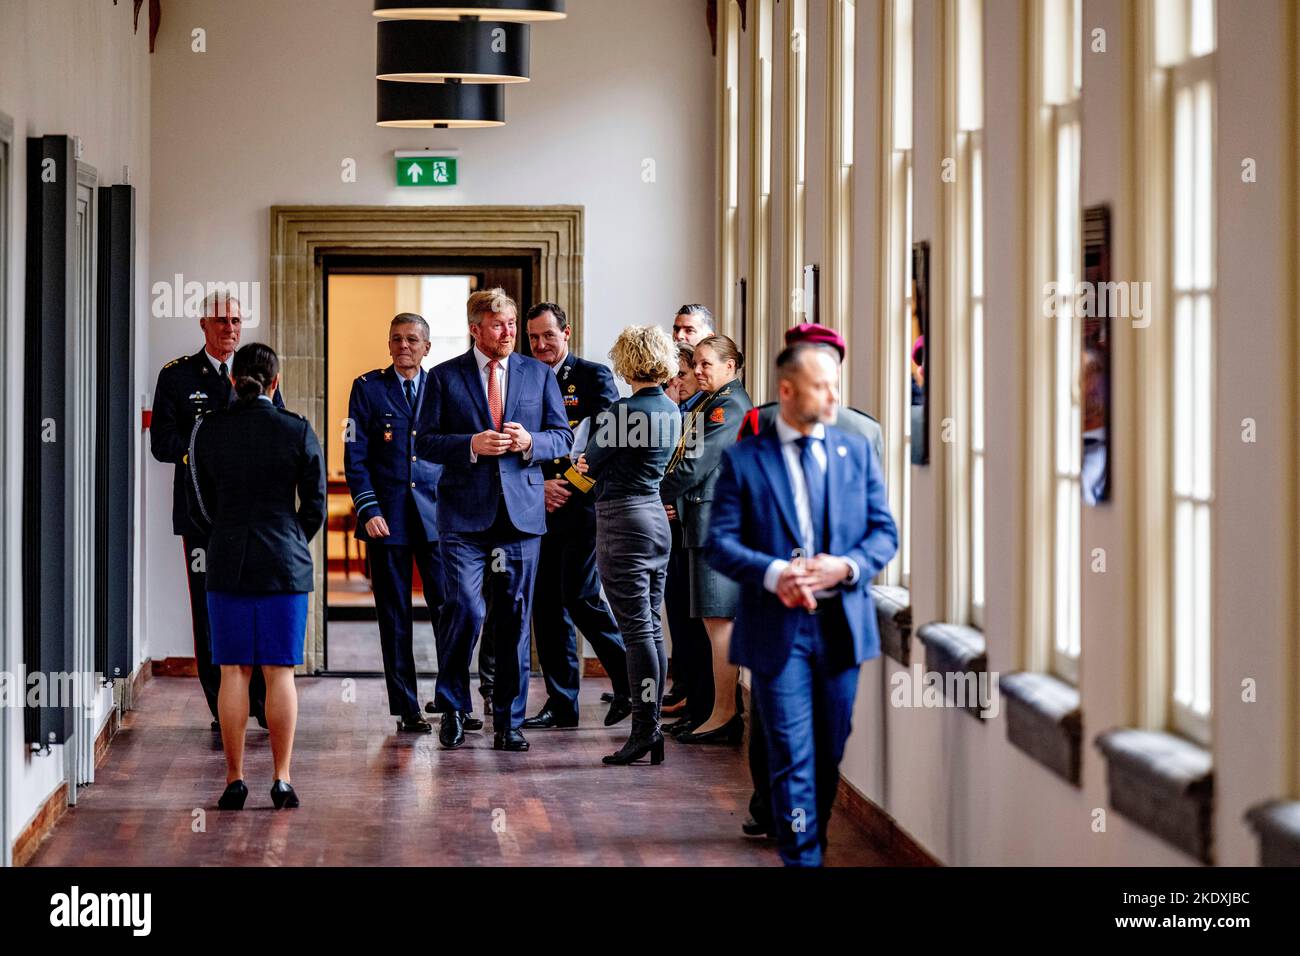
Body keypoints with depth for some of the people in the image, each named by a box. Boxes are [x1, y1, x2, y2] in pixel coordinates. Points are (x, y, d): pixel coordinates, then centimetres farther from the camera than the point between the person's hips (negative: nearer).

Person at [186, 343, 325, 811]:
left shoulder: (207, 430, -1)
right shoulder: (297, 431, -5)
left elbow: (198, 504, 6)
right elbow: (315, 505, 1)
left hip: (227, 562, 1)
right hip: (285, 563, -1)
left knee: (233, 672, 5)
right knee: (280, 672, 3)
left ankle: (235, 779, 4)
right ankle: (282, 780, 1)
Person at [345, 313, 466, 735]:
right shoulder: (368, 388, 5)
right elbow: (355, 457, 2)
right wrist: (368, 510, -8)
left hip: (436, 514, 1)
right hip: (387, 518, -1)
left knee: (448, 608, -6)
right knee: (395, 617, 2)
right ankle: (406, 709, 7)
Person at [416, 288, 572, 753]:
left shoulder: (539, 374, 10)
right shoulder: (445, 377, 5)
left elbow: (563, 436, 11)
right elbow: (425, 442, 3)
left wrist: (530, 442, -10)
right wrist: (472, 445, -13)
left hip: (521, 512, 2)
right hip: (465, 513, -2)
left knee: (515, 618, 4)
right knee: (465, 609, -11)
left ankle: (509, 722, 11)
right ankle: (452, 708, 9)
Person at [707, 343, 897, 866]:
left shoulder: (857, 452, 8)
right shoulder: (743, 459, -1)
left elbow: (884, 533, 7)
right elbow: (719, 543, -5)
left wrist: (846, 566, -14)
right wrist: (772, 573, -22)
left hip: (841, 623, 3)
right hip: (777, 627, -3)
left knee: (832, 754, 12)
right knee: (793, 758, -5)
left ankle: (816, 841, 27)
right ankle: (802, 858, -2)